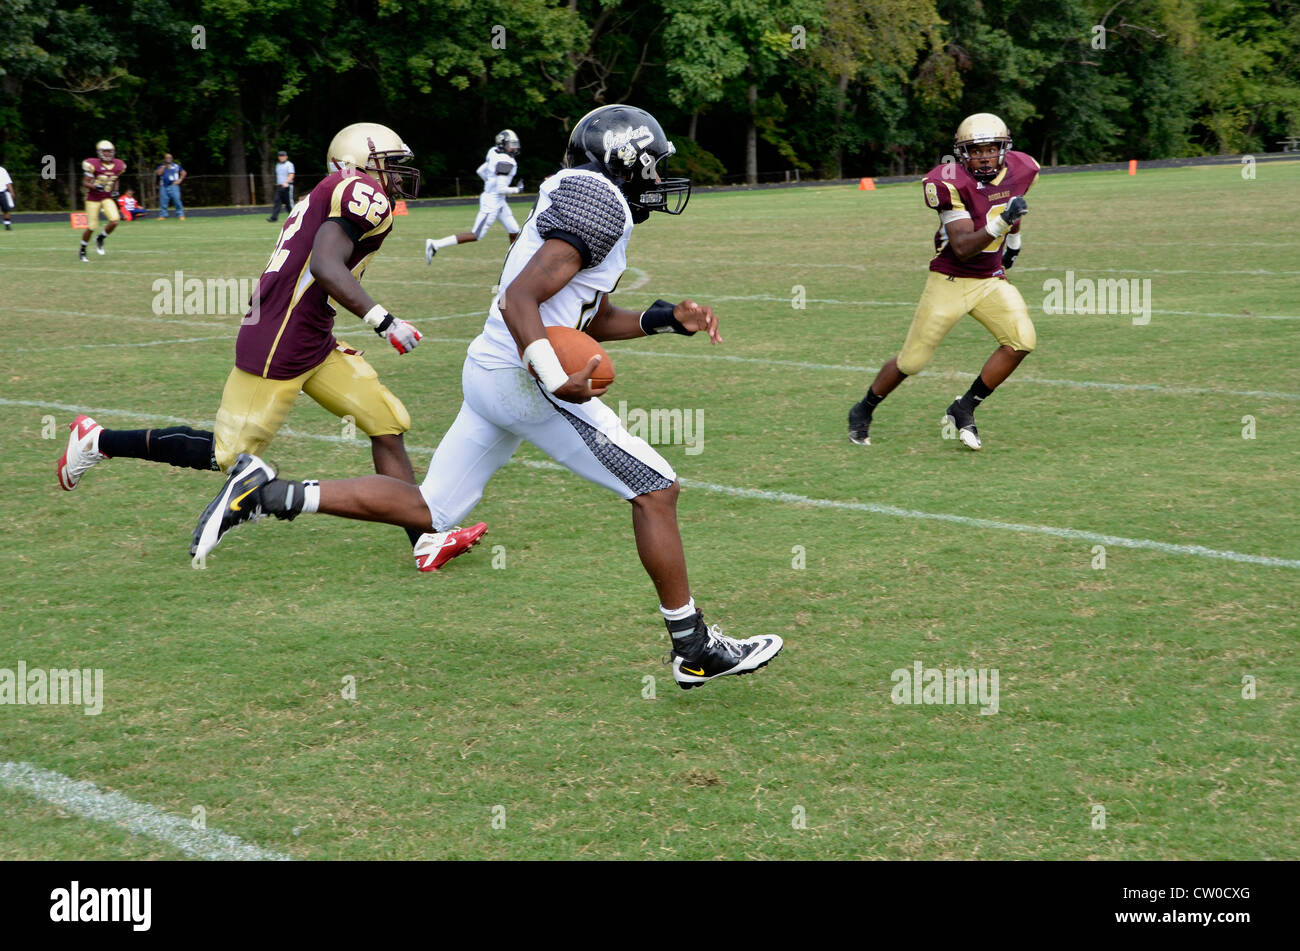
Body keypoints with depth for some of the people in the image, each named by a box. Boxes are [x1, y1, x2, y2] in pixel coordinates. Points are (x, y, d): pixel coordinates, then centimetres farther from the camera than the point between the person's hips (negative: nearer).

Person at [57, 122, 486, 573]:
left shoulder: (329, 197, 18)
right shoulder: (364, 193, -12)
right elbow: (326, 267, -26)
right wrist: (382, 320, -27)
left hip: (312, 344, 10)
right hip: (279, 348, -10)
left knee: (387, 423, 5)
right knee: (228, 454, 1)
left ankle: (426, 541, 5)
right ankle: (100, 441, 15)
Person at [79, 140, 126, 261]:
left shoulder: (118, 166, 1)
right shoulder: (93, 165, -15)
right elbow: (85, 183, -13)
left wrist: (115, 190, 3)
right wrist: (95, 187, -30)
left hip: (107, 198, 4)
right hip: (93, 199, -4)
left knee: (115, 220, -17)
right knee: (91, 227, -3)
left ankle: (100, 239, 10)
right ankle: (82, 251, 19)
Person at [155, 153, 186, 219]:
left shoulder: (176, 166, 12)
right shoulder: (161, 167, 14)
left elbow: (183, 173, 12)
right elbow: (158, 173, -4)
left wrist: (179, 180, 0)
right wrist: (164, 166, -2)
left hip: (173, 186, -2)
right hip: (163, 187, 2)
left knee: (177, 201, -13)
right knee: (163, 202, -1)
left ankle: (181, 215, -10)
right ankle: (162, 215, 5)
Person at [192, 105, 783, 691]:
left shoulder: (569, 199, 20)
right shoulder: (601, 202, -12)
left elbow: (594, 320, 27)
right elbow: (519, 300, -22)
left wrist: (668, 320, 17)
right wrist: (556, 379, -29)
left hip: (488, 373, 10)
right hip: (525, 379, -10)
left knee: (428, 511, 13)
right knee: (655, 489, -2)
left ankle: (266, 494, 8)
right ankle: (694, 648, 4)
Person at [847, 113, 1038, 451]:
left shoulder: (1020, 170, -5)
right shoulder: (951, 182, -23)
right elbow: (962, 248, -28)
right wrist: (1000, 223, -40)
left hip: (991, 280, 5)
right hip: (950, 281, -5)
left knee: (1022, 340, -18)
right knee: (912, 361, 2)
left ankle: (964, 410, -3)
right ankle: (863, 411, 29)